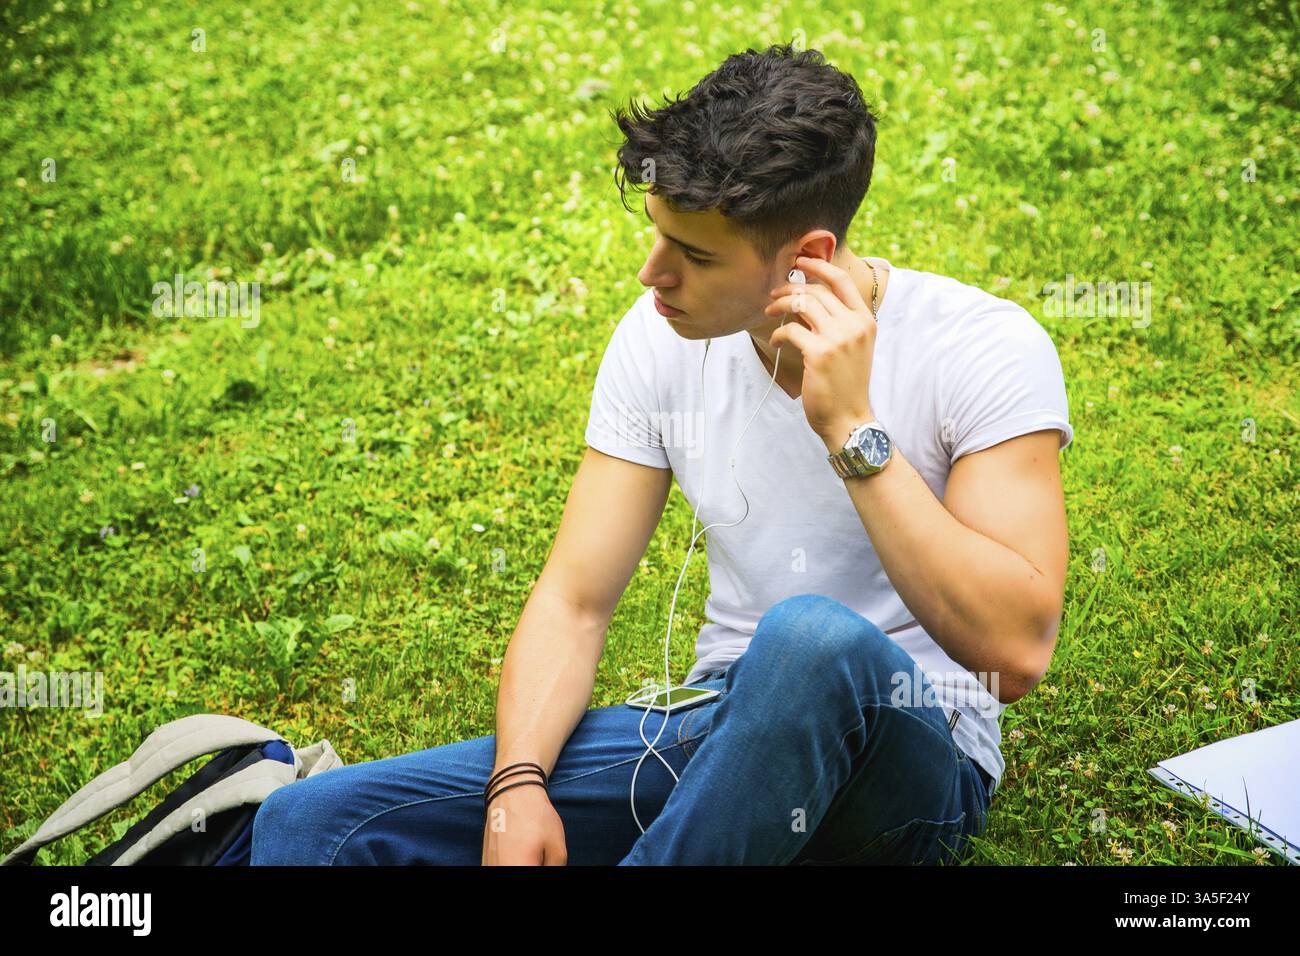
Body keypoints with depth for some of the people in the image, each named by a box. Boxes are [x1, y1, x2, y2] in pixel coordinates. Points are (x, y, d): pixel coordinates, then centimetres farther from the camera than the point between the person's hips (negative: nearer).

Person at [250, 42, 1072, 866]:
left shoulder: (987, 348, -14)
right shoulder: (661, 337, -1)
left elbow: (1014, 653, -24)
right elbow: (574, 601, -1)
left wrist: (852, 430, -27)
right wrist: (517, 786, -18)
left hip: (913, 760, -2)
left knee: (812, 639, -41)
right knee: (308, 822, -14)